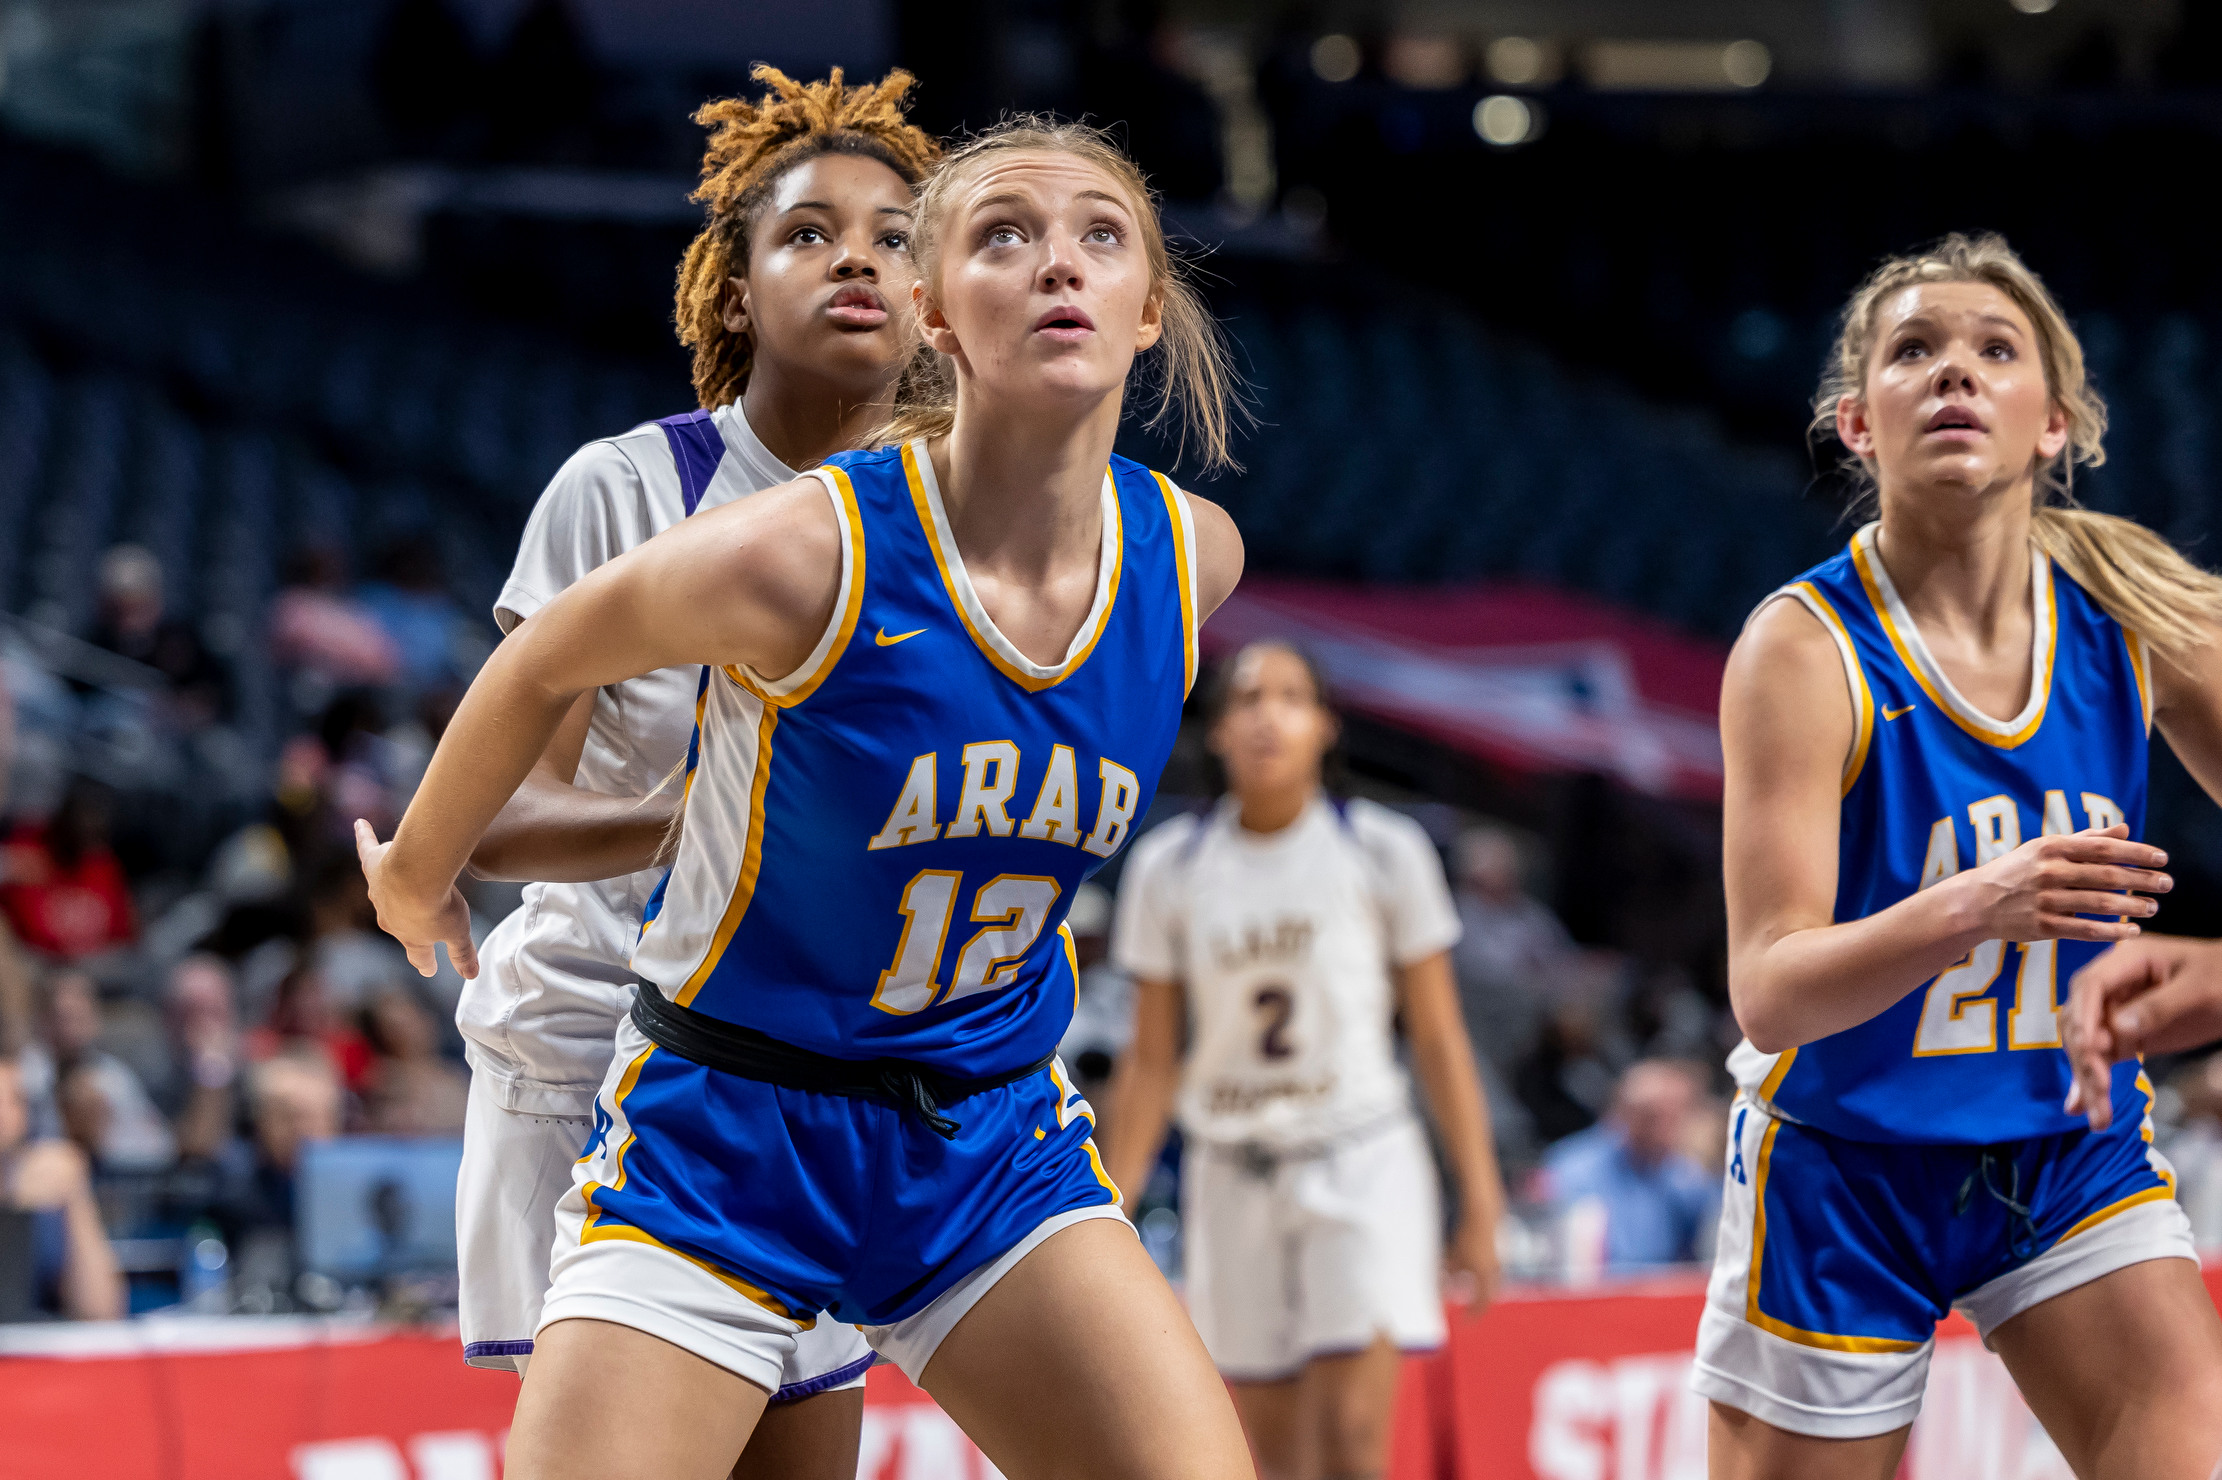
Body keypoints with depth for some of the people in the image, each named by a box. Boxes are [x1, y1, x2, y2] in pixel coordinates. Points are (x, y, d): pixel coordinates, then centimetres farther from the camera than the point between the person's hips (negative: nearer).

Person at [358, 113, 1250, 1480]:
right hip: (721, 1134, -3)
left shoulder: (1193, 557, -8)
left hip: (992, 1141, 4)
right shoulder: (803, 557, -22)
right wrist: (417, 878, 12)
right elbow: (546, 662, -2)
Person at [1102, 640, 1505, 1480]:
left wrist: (1479, 1204, -1)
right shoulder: (1170, 869, 2)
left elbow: (1438, 1039, 1)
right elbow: (1152, 1063, 6)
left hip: (1362, 1166, -3)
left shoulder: (1384, 853, -4)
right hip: (1235, 1180, 3)